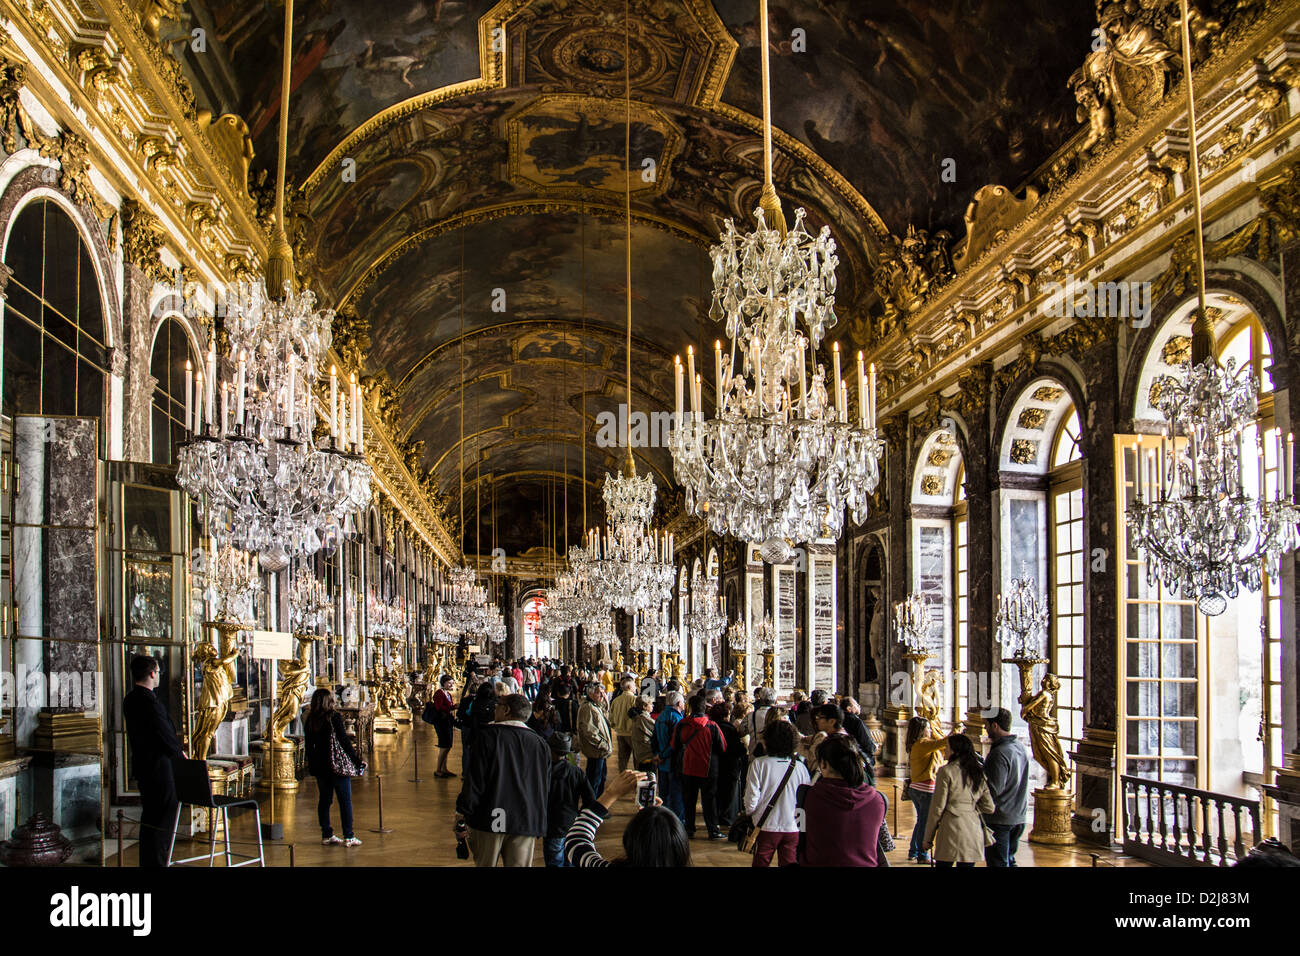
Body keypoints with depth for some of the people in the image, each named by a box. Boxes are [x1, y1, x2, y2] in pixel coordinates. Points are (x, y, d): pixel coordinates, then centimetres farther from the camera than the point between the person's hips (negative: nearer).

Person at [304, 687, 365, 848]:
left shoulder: (310, 720, 2)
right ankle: (348, 837, 4)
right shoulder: (334, 717, -14)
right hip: (338, 765, -5)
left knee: (324, 799, 14)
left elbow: (308, 745, 7)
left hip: (320, 767, 5)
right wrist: (357, 761, -6)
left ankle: (326, 835, 17)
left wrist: (312, 765, 19)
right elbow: (344, 741, -13)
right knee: (345, 801, 3)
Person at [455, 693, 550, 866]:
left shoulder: (488, 735, -6)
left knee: (485, 863, 10)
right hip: (526, 825, 3)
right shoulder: (540, 744, 5)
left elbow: (474, 781, -8)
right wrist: (538, 825, 21)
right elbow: (544, 788, 11)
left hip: (489, 820, -3)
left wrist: (461, 817, -1)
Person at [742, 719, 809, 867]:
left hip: (766, 827, -2)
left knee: (761, 863, 11)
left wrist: (749, 814, 9)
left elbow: (751, 801, -11)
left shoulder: (758, 764, -11)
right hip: (793, 828, 2)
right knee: (789, 863, 11)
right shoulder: (800, 767, -4)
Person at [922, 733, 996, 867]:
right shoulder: (979, 773, 9)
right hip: (974, 831, 5)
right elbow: (989, 808, 8)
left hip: (952, 828, -5)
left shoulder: (946, 771, -7)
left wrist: (928, 838, -1)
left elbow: (937, 808, -7)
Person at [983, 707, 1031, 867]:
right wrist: (983, 763, 11)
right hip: (1018, 816, 9)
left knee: (997, 862, -1)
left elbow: (993, 790, -24)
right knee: (1008, 860, 18)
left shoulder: (1000, 753, -22)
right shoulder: (1020, 746, 7)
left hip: (999, 819, -9)